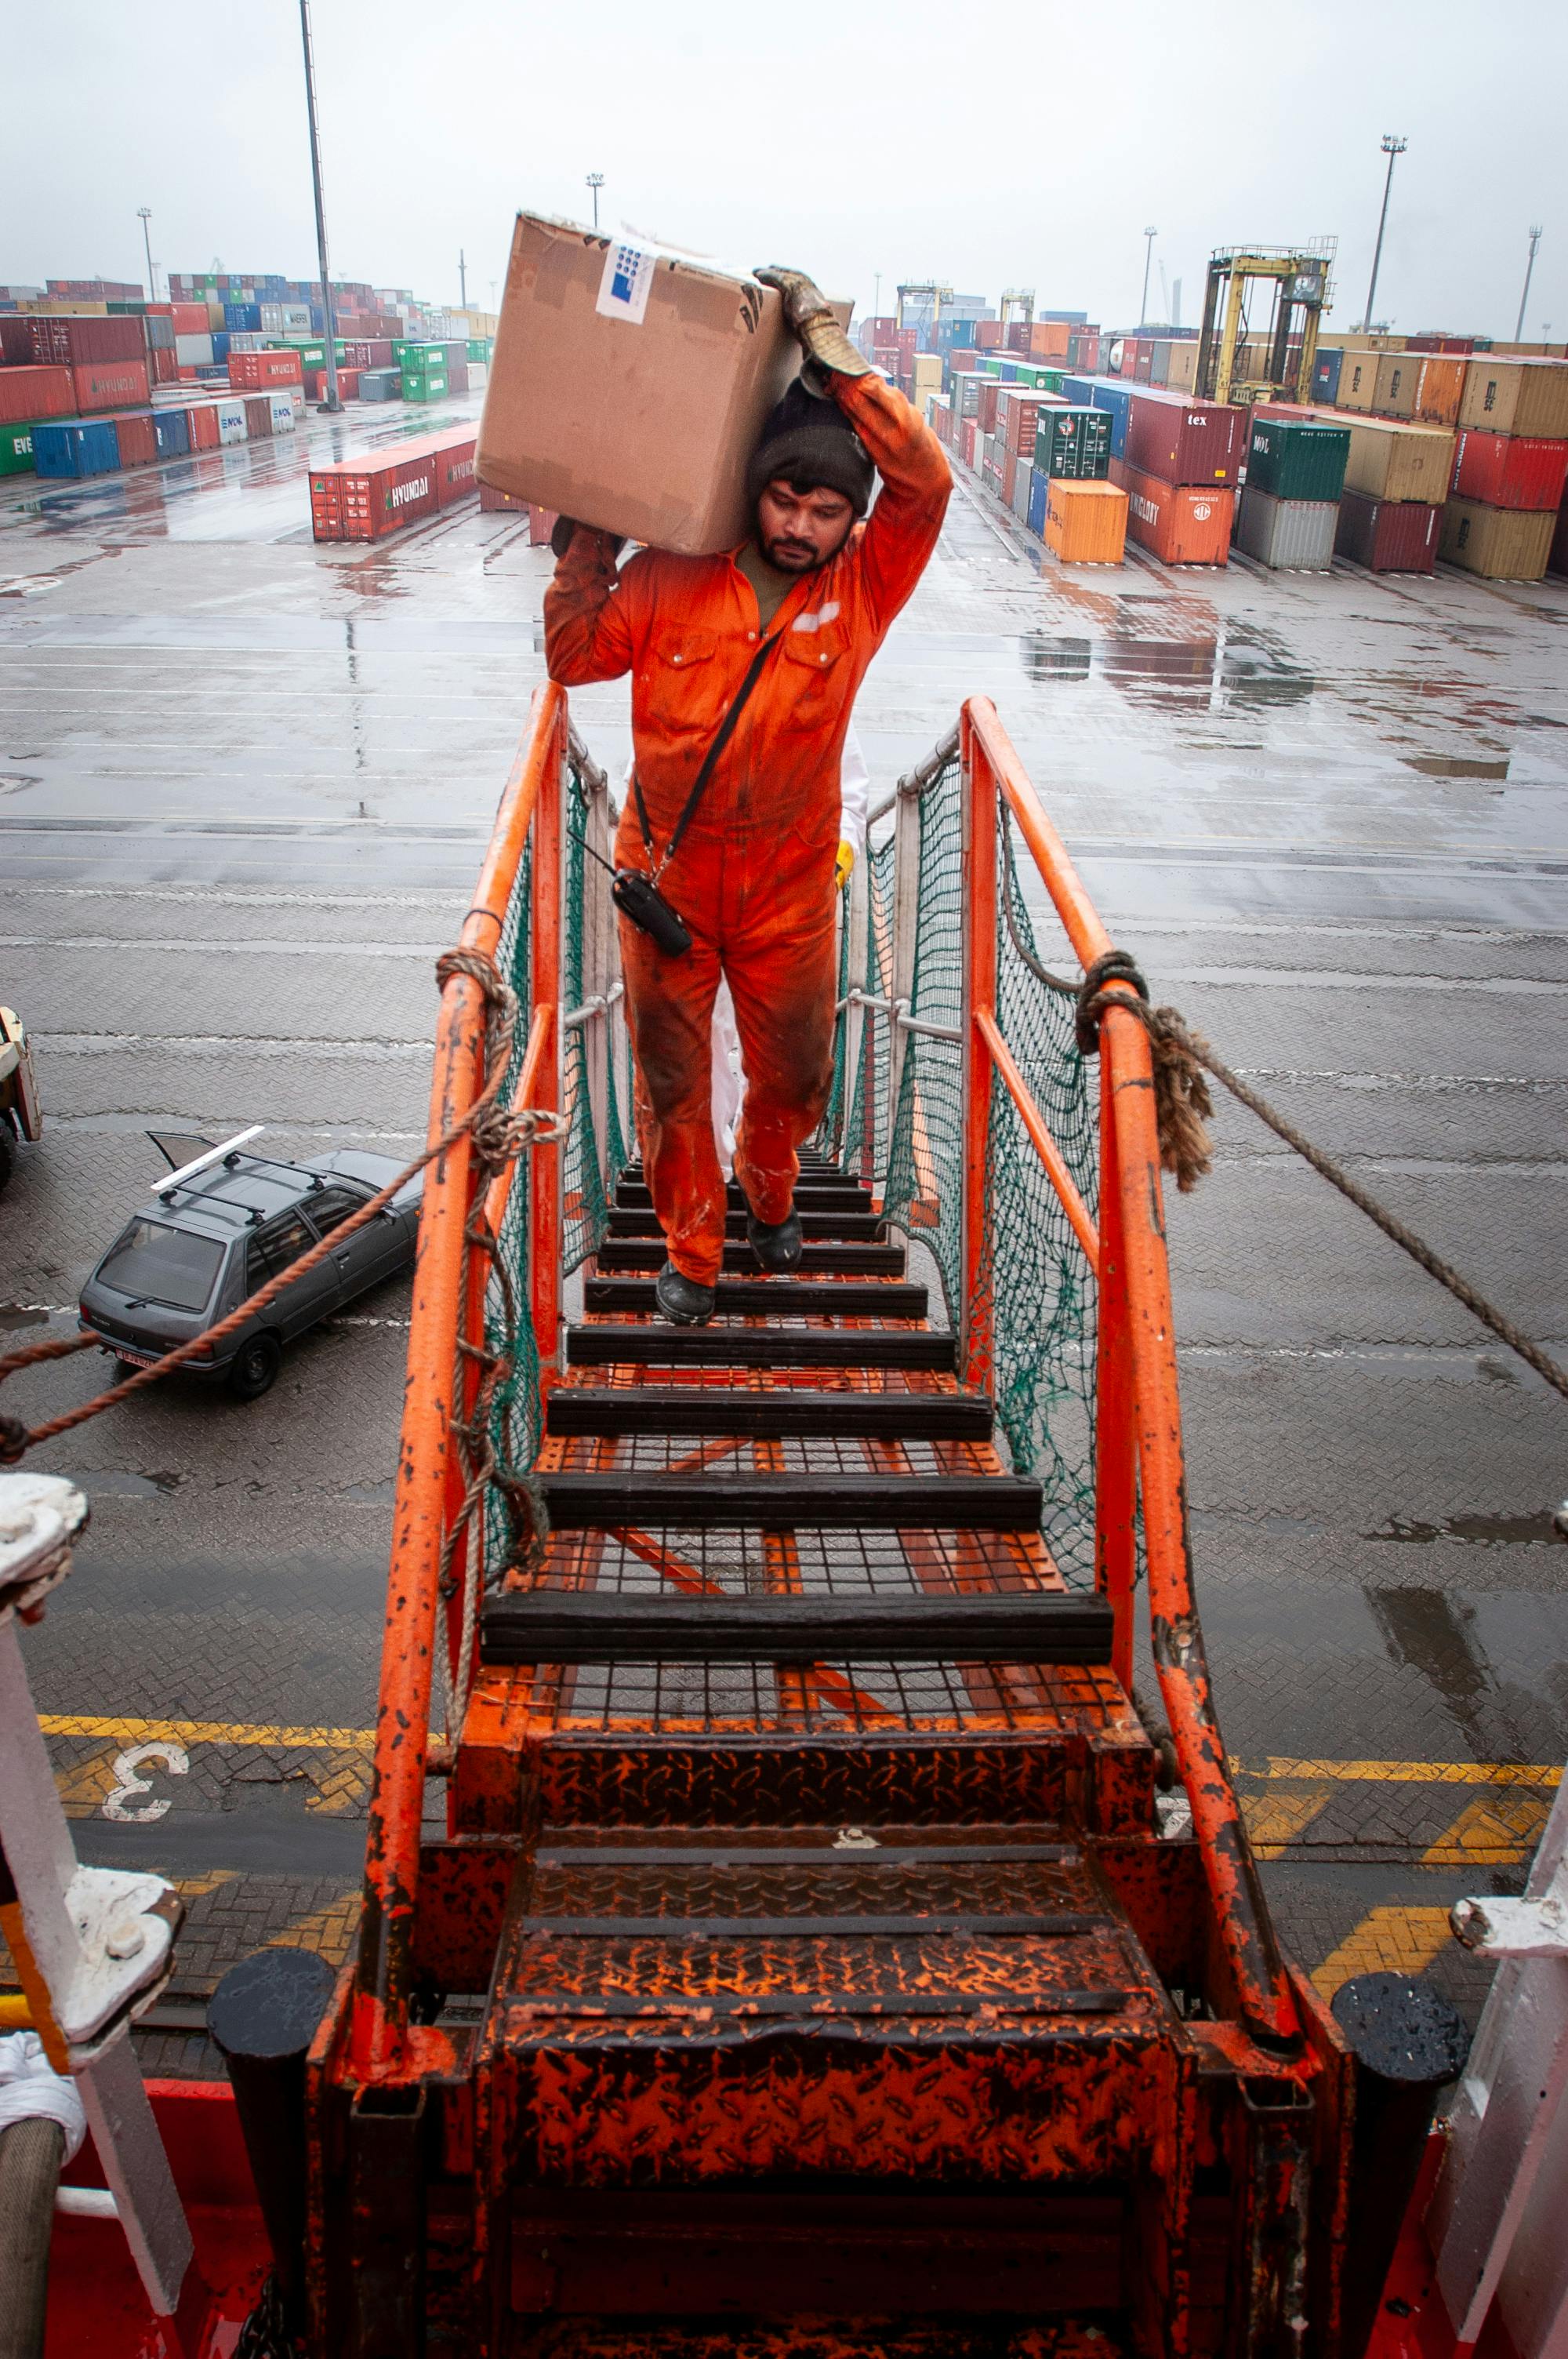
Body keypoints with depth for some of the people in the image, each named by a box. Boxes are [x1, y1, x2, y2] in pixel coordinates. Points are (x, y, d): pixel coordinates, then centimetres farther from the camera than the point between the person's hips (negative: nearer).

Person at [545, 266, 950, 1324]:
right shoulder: (672, 578, -4)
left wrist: (831, 352, -21)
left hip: (791, 878, 1)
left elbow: (926, 480, -18)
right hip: (667, 871, 0)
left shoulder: (863, 588, -4)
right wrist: (587, 550, -7)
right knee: (672, 1075, 8)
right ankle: (692, 1249, 28)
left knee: (794, 1069, 13)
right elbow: (574, 656, 3)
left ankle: (770, 1195, 45)